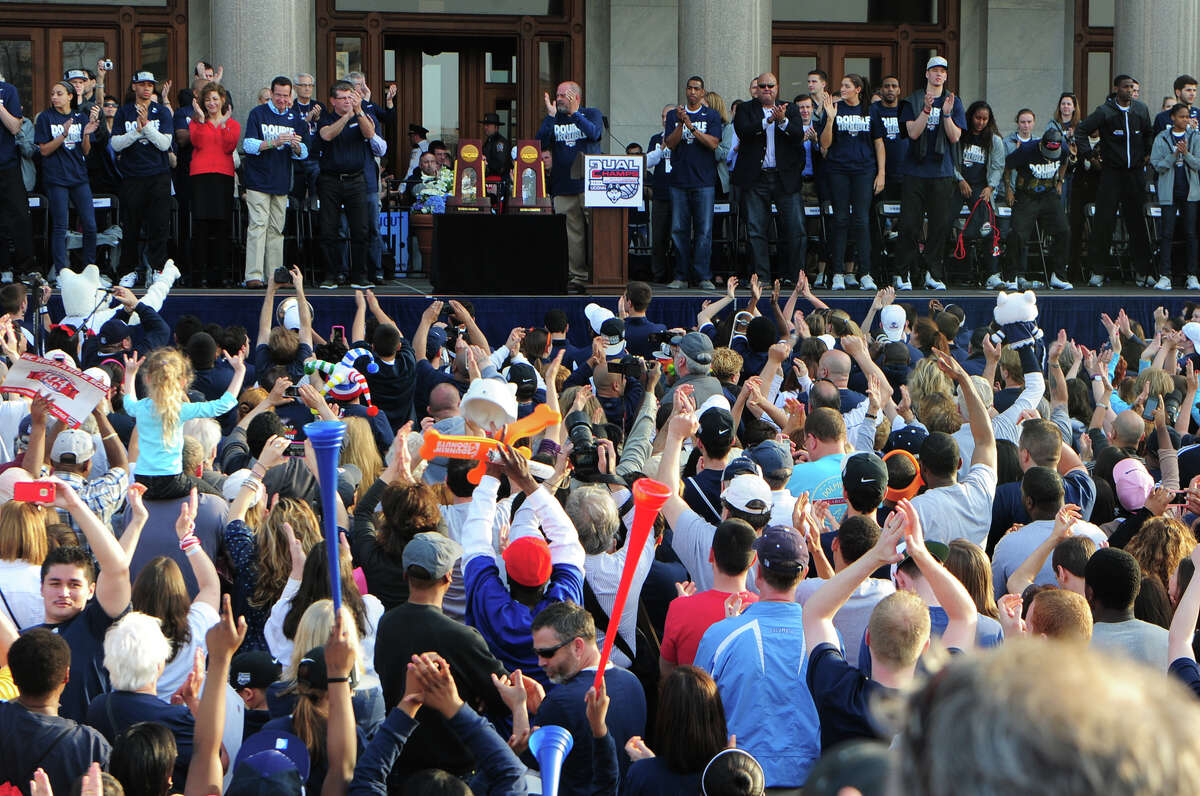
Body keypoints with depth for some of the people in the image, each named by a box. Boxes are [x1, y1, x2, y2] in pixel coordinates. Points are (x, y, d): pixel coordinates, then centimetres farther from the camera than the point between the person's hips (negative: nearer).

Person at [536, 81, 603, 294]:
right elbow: (540, 144, -1)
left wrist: (574, 113, -16)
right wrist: (551, 116, -8)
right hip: (563, 187, 2)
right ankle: (577, 277, 3)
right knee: (572, 235, 0)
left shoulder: (592, 114, 8)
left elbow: (595, 134, -12)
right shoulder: (553, 119, 14)